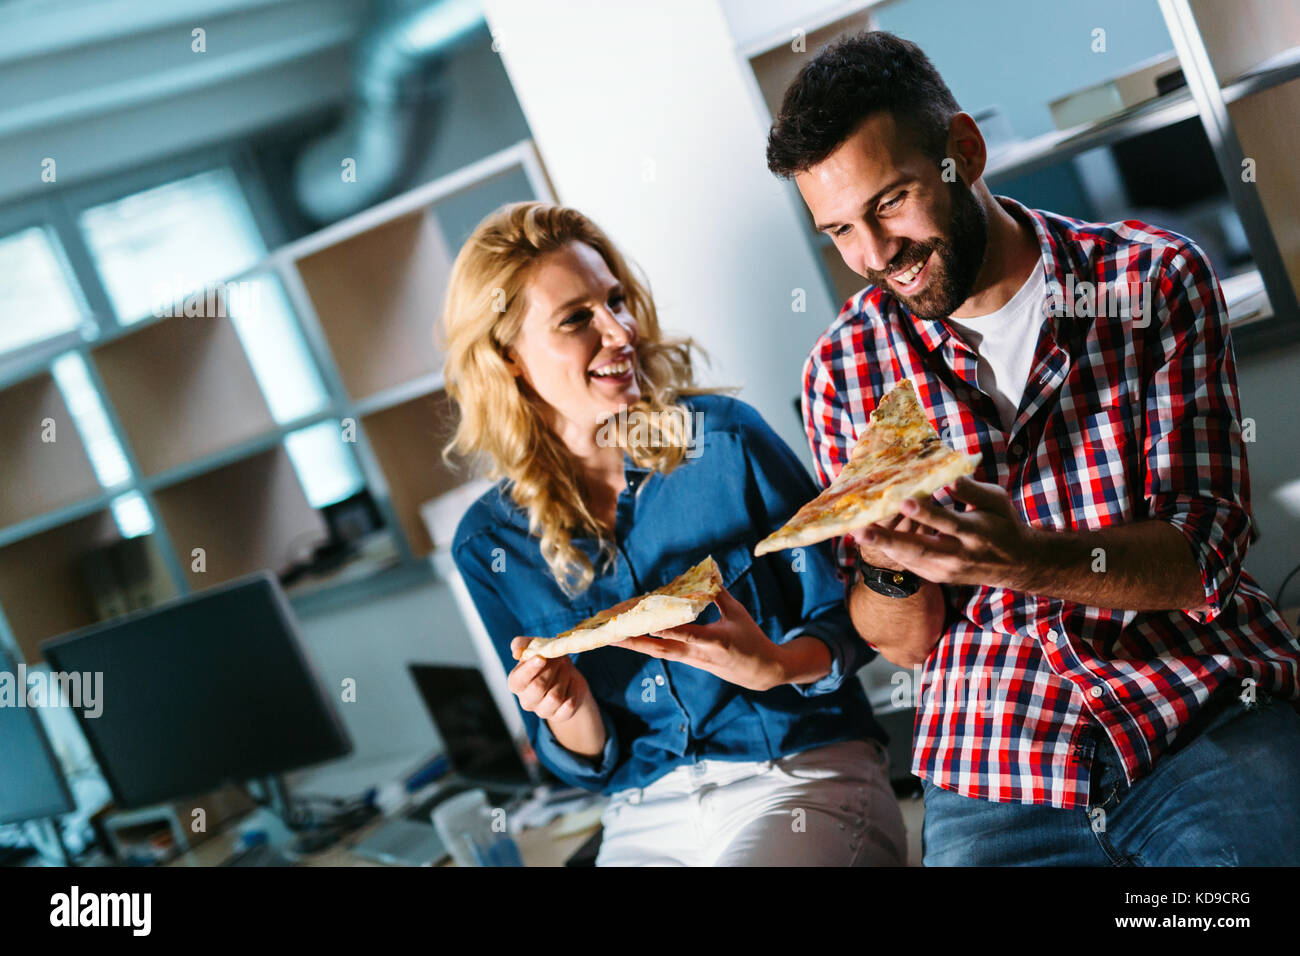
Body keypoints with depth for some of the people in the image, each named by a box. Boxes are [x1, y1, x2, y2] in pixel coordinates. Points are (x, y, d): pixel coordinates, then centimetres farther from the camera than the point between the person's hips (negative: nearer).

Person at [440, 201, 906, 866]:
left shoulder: (723, 440, -5)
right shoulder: (489, 546, 1)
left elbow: (847, 616, 0)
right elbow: (592, 763, 8)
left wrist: (772, 666, -21)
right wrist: (567, 708, -15)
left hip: (803, 780, -2)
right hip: (646, 822, 3)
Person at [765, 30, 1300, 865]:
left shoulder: (1156, 280, 0)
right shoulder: (844, 368, 5)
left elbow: (1204, 558, -6)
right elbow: (904, 640, 8)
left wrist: (1022, 562, -24)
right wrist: (888, 569, -15)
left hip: (1209, 711, -1)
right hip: (993, 768, 2)